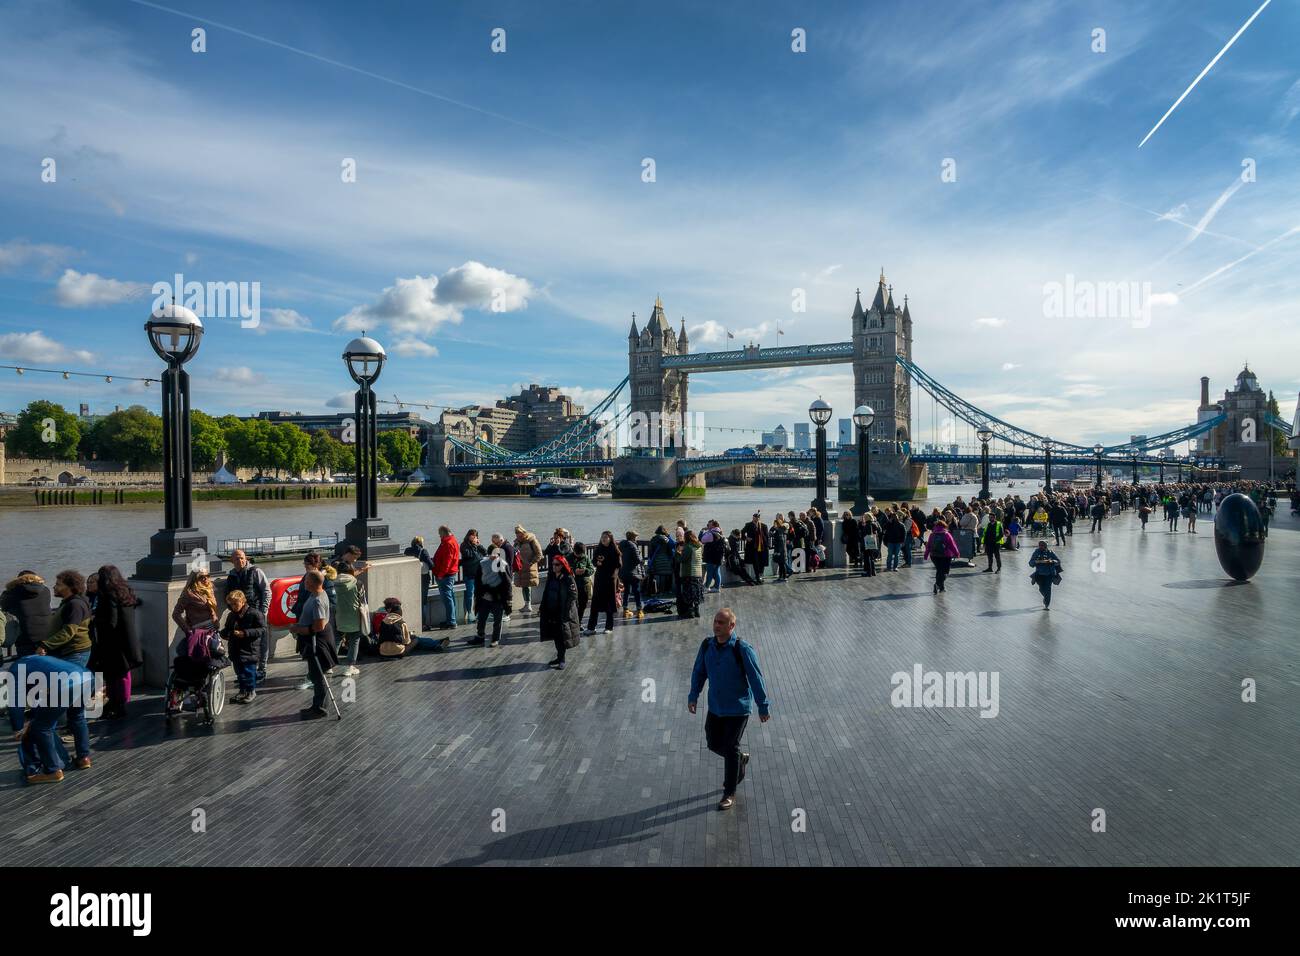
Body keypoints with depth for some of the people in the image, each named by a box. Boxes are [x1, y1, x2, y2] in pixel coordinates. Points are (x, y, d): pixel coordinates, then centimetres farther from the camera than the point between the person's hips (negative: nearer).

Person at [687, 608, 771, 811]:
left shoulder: (742, 650, -22)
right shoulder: (707, 645, -6)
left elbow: (756, 679, -15)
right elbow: (698, 672, 8)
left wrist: (763, 706, -11)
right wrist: (693, 696, 3)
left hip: (738, 709, -5)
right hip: (715, 707, 6)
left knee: (730, 749, 1)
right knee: (714, 744, 14)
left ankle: (730, 794, 18)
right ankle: (741, 759, 45)